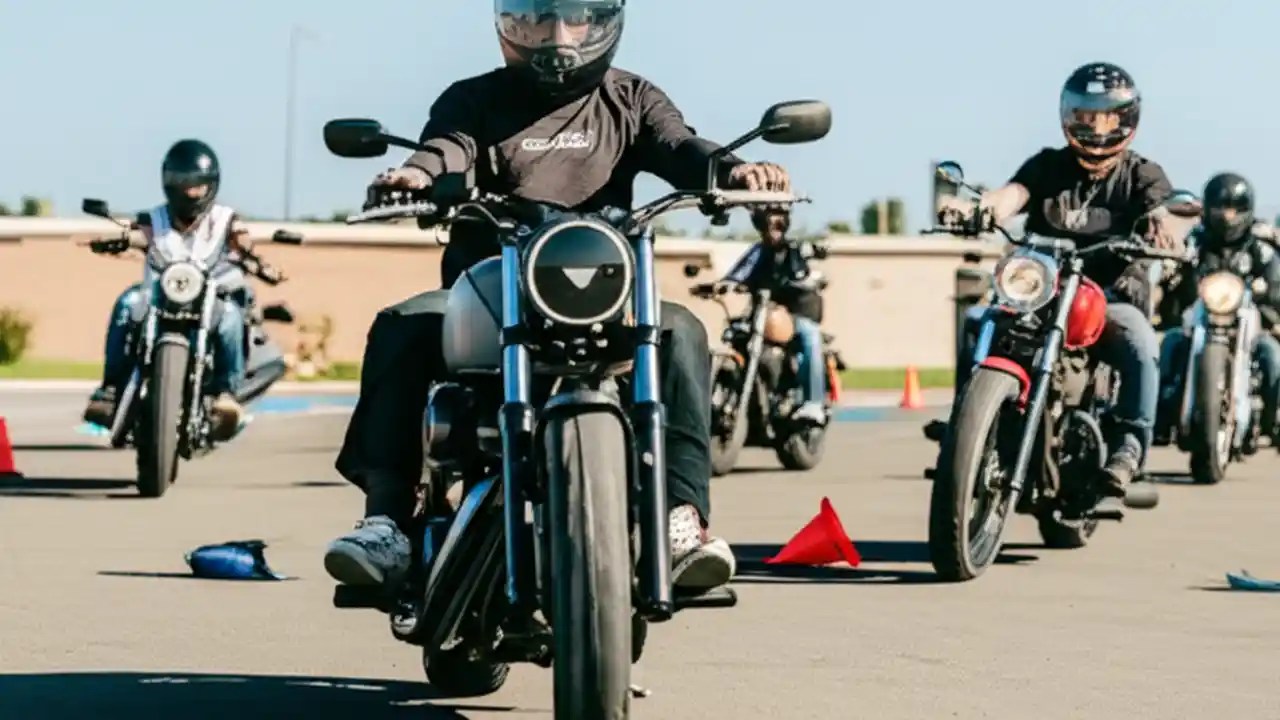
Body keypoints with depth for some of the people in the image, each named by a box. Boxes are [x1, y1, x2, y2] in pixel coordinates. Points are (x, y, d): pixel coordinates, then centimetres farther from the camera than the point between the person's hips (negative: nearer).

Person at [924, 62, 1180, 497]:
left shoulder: (1141, 175, 9)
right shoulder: (1048, 166, 12)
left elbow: (1158, 205, -13)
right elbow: (1016, 192, -8)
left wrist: (1159, 222, -40)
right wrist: (989, 206, -33)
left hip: (1113, 296, -2)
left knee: (1141, 347, -33)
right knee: (976, 323, -20)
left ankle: (1129, 443, -29)